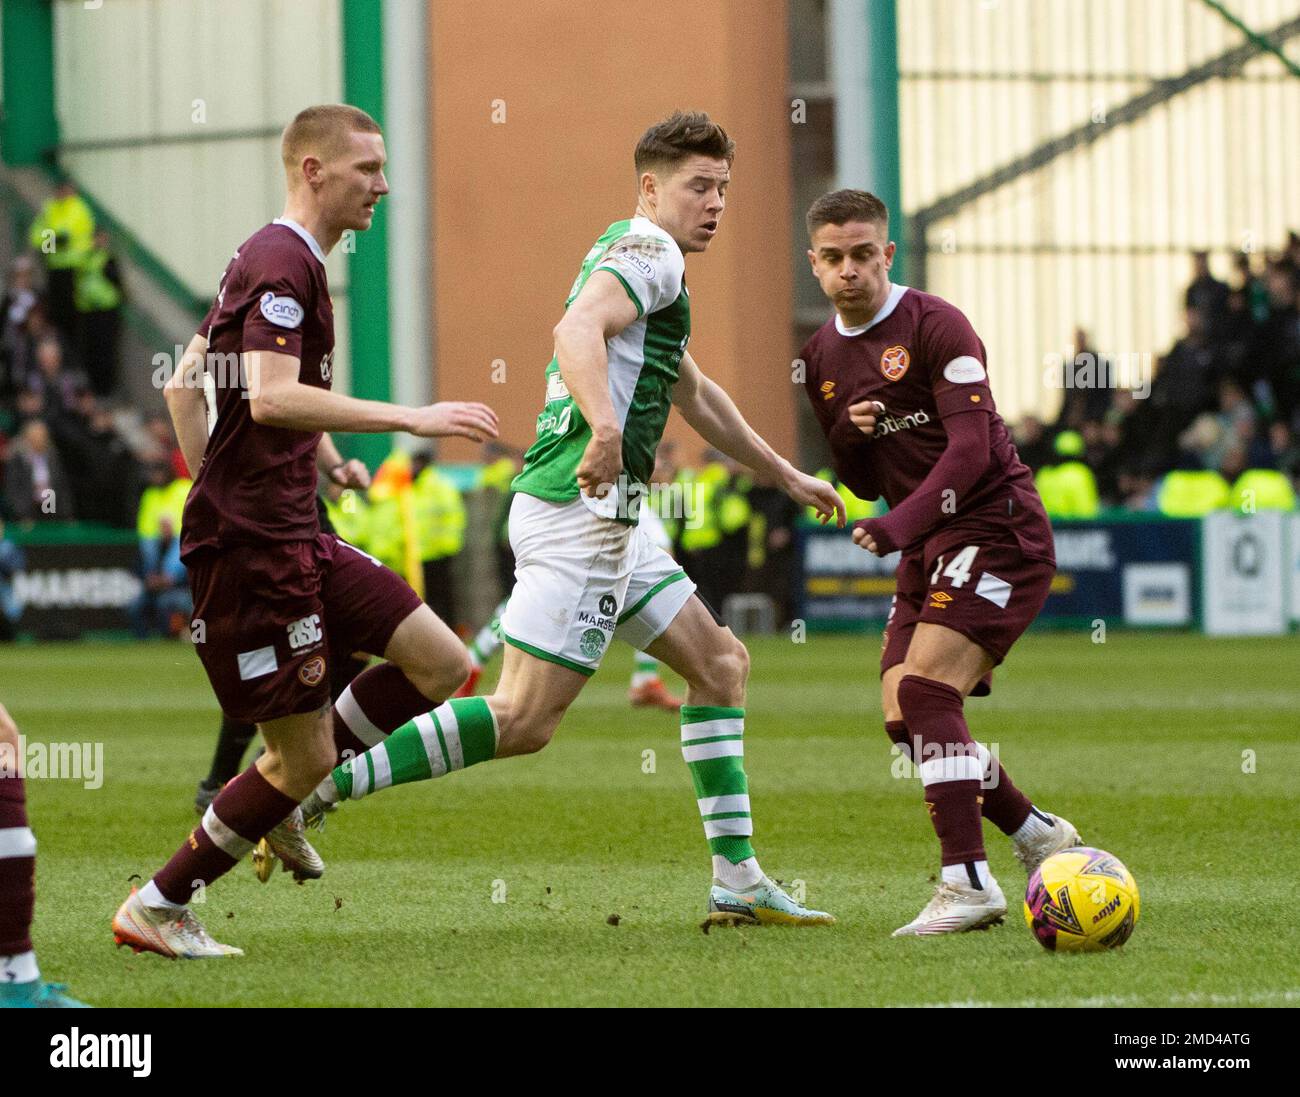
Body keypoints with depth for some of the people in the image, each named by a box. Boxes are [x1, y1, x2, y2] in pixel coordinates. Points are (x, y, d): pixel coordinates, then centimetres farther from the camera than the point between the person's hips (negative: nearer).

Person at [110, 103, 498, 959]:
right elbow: (272, 397, -29)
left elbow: (185, 380, 26)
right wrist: (410, 419, -31)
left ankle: (280, 798, 14)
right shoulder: (281, 264, -14)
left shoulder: (277, 262, 18)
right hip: (252, 549, -10)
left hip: (296, 536, 10)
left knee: (441, 663, 3)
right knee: (304, 759, -5)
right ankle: (156, 909, 8)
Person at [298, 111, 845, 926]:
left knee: (720, 664, 13)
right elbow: (578, 331, -28)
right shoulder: (648, 250, -7)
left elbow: (697, 397, 37)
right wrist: (606, 429, -45)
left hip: (607, 516, 11)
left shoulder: (636, 258, 24)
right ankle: (322, 784, -16)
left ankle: (737, 880, 12)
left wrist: (787, 477, 43)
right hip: (578, 508, -11)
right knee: (524, 720, -15)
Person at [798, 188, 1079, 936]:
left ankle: (969, 883, -24)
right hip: (927, 547, 8)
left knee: (921, 689, -23)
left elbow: (971, 450, -18)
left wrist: (899, 527, -28)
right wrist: (849, 436, -5)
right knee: (906, 719, 1)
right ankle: (1041, 837, 19)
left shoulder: (935, 326, -10)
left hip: (998, 530, -8)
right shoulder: (824, 356, 13)